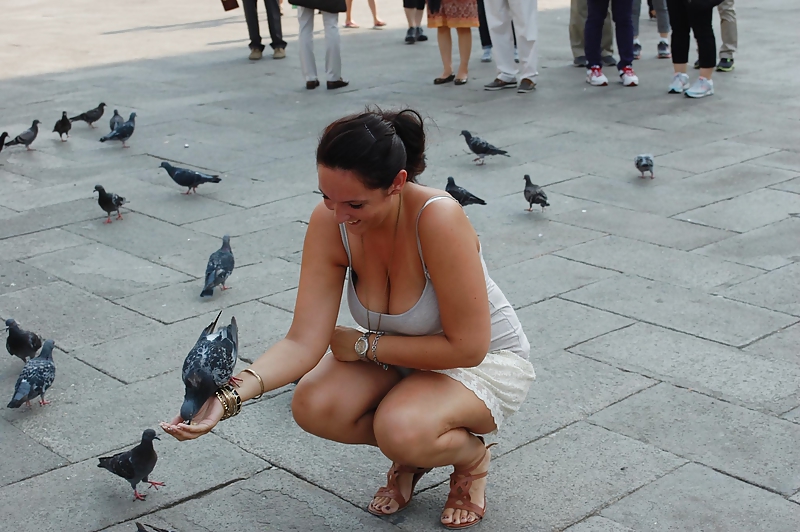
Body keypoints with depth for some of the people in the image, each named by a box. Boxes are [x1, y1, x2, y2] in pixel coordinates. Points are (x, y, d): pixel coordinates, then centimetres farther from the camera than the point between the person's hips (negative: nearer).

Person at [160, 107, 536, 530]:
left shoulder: (437, 218, -35)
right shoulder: (329, 224, -20)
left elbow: (467, 347, -28)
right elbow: (303, 342, -22)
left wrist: (364, 345, -20)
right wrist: (230, 394, -37)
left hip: (486, 358, -5)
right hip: (401, 354, 5)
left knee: (402, 429, -34)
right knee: (313, 406, -22)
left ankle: (473, 457, 2)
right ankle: (410, 454, 8)